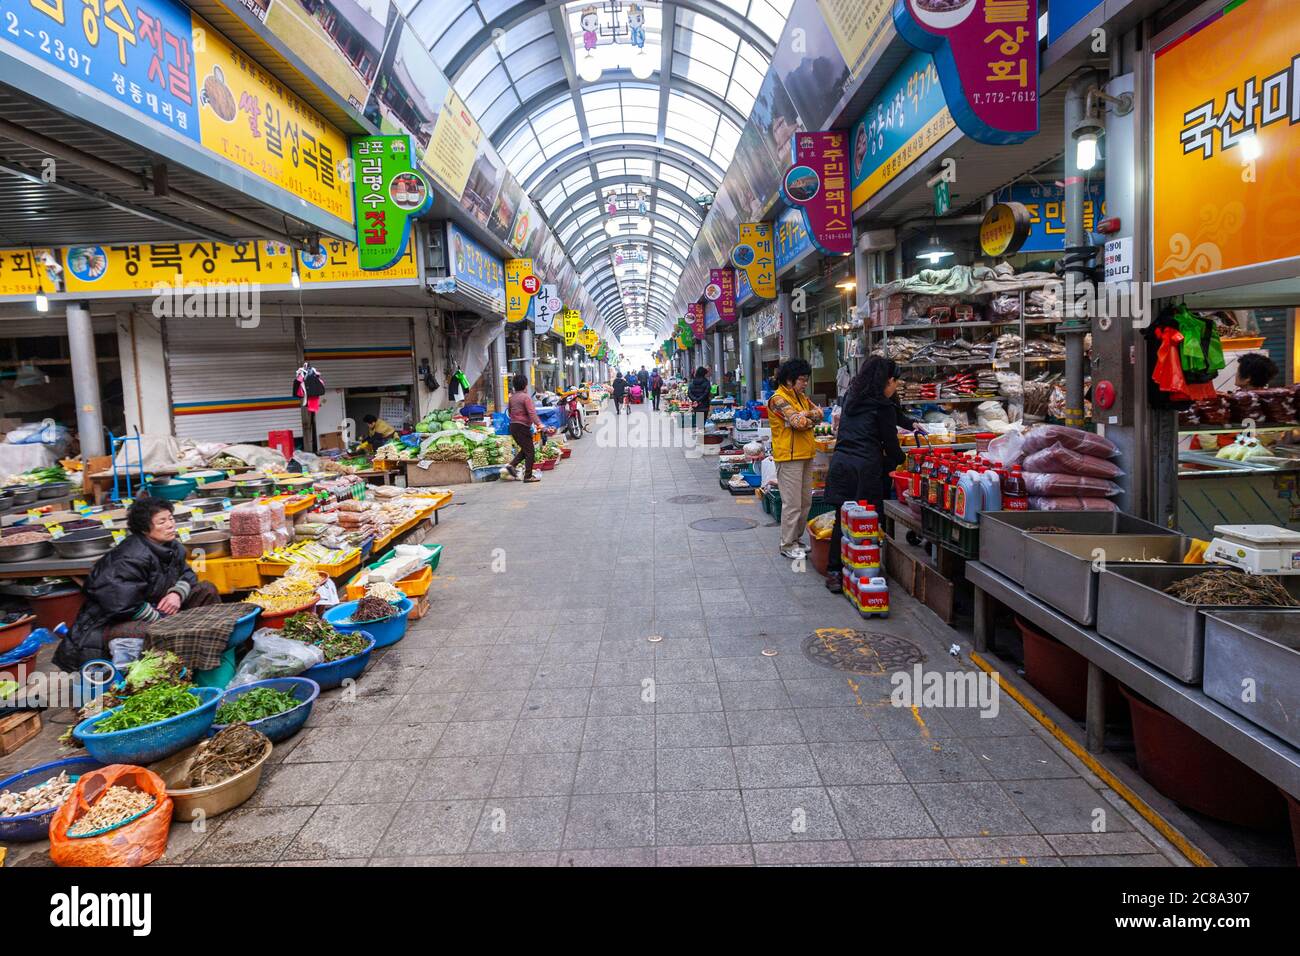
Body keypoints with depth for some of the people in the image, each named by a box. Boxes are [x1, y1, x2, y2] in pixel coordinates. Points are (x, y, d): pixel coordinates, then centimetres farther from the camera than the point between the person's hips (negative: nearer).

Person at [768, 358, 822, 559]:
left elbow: (819, 412, 5)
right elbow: (798, 422, -22)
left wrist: (805, 415, -12)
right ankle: (787, 545, 5)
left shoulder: (801, 396, 16)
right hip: (789, 457, -9)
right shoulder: (778, 399, -13)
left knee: (805, 502, 14)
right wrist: (812, 418, -3)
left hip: (806, 455, 9)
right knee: (792, 504, -5)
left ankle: (796, 539, 26)